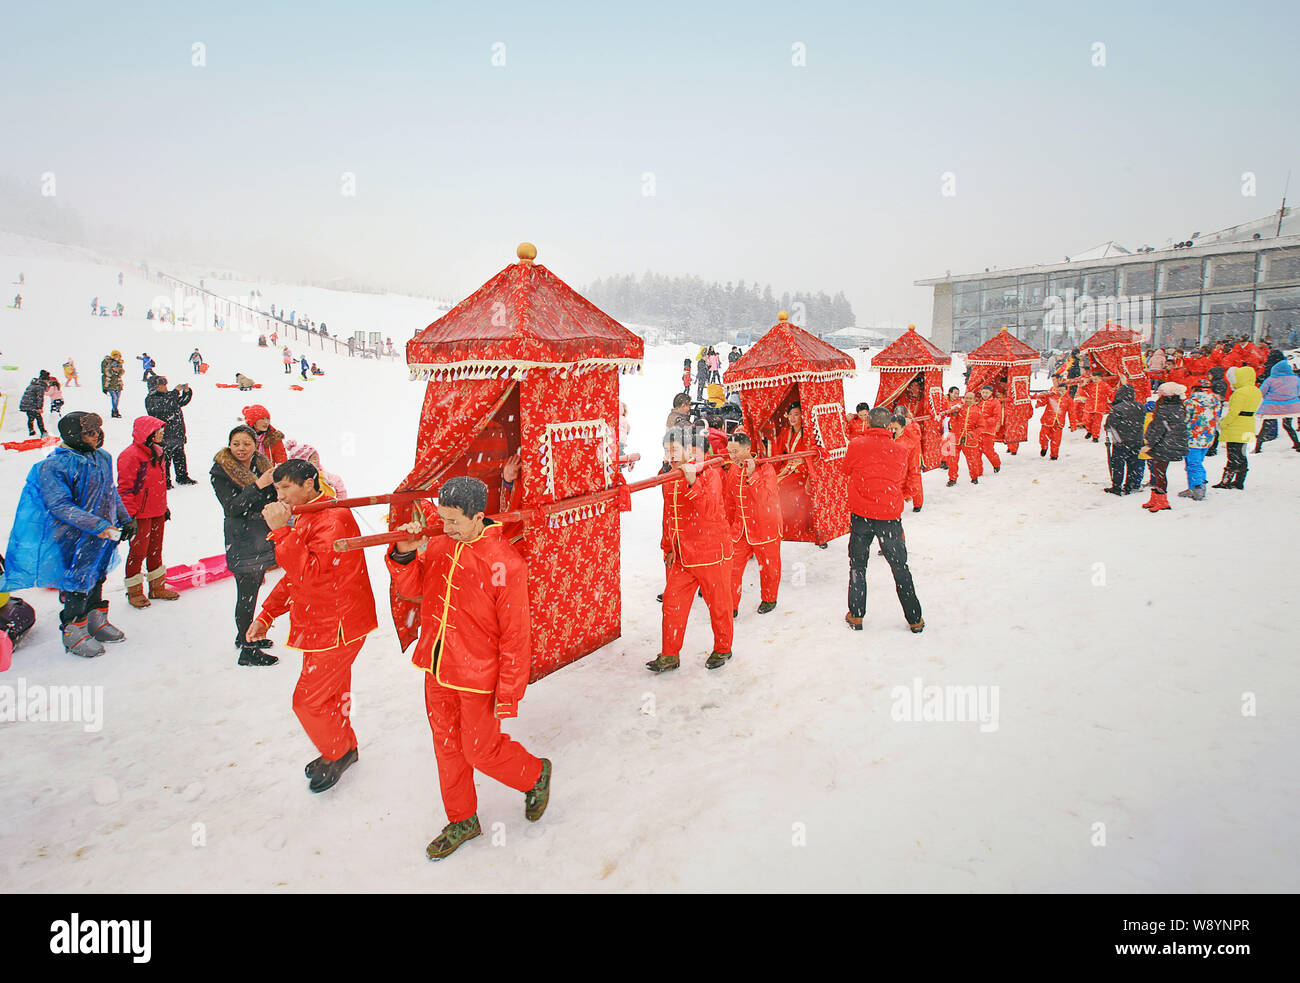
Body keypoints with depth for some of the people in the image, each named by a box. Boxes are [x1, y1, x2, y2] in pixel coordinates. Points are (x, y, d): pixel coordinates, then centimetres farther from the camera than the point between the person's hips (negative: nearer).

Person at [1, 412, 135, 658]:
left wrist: (125, 519, 16)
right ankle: (74, 633, 19)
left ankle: (97, 621, 35)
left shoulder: (103, 458, 4)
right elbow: (60, 506, -22)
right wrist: (97, 526, -27)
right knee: (77, 583, 3)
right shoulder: (54, 466, -18)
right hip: (74, 539, -7)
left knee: (97, 578, 19)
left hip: (103, 536, 7)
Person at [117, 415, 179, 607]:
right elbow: (125, 489, -17)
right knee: (138, 552, 3)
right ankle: (134, 591, 18)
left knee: (156, 550, 17)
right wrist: (129, 515, -18)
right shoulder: (131, 456, -17)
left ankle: (157, 587, 30)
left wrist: (164, 506, 23)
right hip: (140, 514, -8)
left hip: (157, 512, 8)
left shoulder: (157, 453, 10)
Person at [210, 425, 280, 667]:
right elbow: (232, 507, -20)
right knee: (247, 593, -4)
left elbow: (274, 498, 12)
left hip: (264, 536, 6)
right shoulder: (220, 472, -10)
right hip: (242, 540, -6)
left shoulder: (262, 464, 6)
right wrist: (258, 485, -30)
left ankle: (246, 636, 35)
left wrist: (275, 482, -9)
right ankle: (247, 651, 4)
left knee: (253, 587, 18)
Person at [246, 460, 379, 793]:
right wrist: (266, 615, 14)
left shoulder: (333, 519, -20)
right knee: (331, 692, 20)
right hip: (321, 625, 10)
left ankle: (338, 753, 20)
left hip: (337, 628, -10)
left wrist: (281, 530, -26)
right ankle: (343, 749, 37)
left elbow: (309, 572, -30)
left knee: (308, 701, -1)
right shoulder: (303, 520, 13)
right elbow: (293, 577, 20)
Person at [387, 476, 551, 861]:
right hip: (437, 671, 6)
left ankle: (536, 775, 37)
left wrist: (508, 695, -13)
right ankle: (462, 821, 39)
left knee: (480, 751, 8)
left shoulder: (504, 563, -20)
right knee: (447, 747, 18)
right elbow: (410, 588, 7)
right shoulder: (438, 546, -3)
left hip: (477, 678, -6)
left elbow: (515, 635, -17)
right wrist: (404, 554, -13)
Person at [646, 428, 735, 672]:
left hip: (711, 554, -6)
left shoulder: (709, 474, -11)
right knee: (672, 603, 5)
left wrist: (692, 483, -40)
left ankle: (722, 649, 28)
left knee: (718, 604, 8)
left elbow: (710, 510, -29)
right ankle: (670, 656, 16)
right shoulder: (669, 480, 9)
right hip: (681, 557, 6)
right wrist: (668, 547, 20)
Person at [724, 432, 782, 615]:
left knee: (768, 567, 12)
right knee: (732, 567, -1)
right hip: (740, 529, 4)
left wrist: (752, 475, -34)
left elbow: (764, 498, -27)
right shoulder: (732, 470, 3)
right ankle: (731, 607, 12)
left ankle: (769, 599, 35)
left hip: (765, 528, -4)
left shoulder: (766, 468, -14)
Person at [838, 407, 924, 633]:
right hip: (890, 514, 1)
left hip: (861, 514, 0)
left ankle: (856, 616, 16)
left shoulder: (856, 445, -6)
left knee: (857, 565, 14)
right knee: (900, 567, 12)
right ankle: (915, 620, 18)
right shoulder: (900, 450, -3)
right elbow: (901, 478, 12)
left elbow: (845, 468, 11)